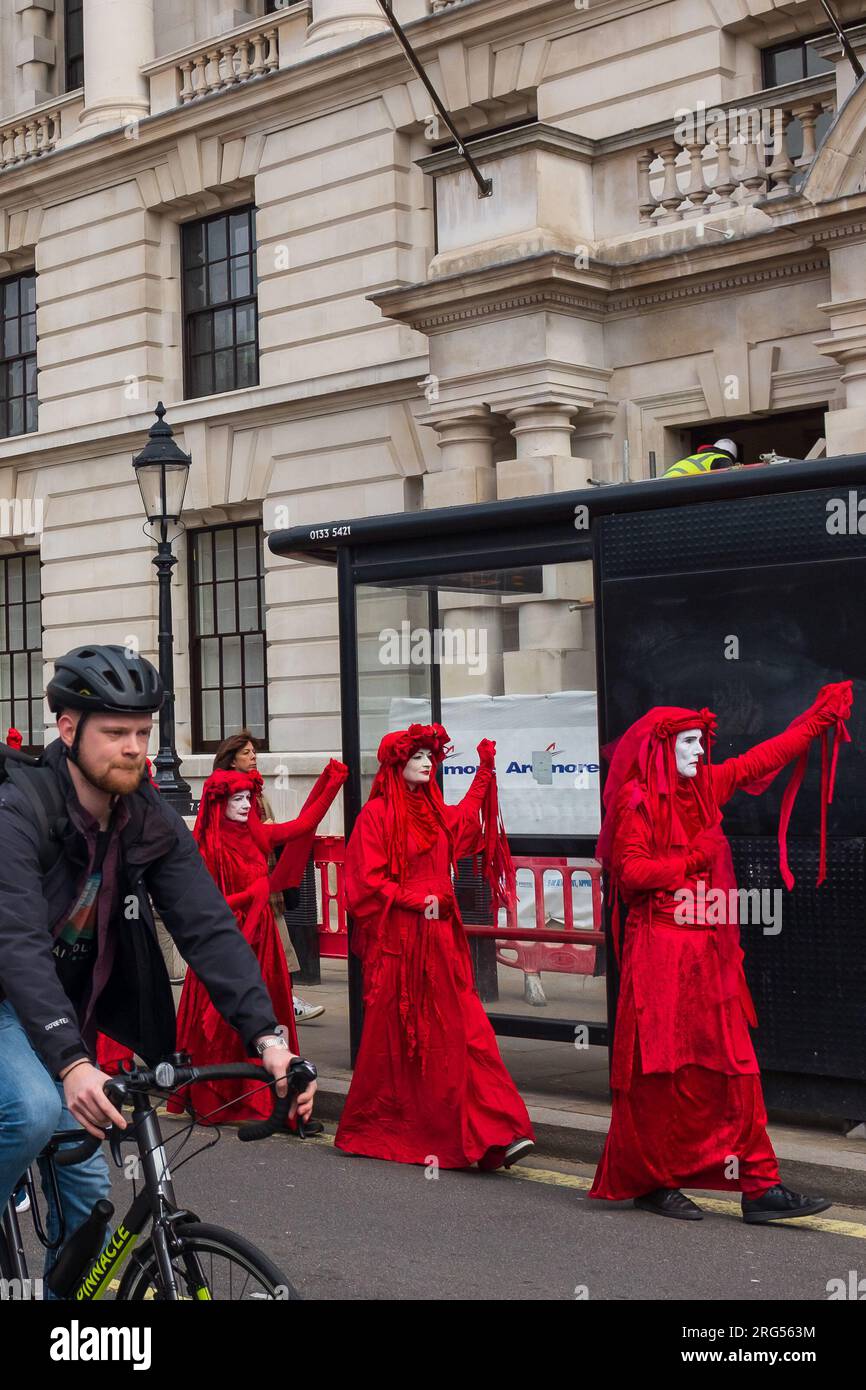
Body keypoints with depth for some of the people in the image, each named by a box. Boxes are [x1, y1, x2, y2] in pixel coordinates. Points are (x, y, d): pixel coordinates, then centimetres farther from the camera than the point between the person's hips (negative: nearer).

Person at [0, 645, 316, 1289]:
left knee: (86, 1185, 3)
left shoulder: (154, 823, -9)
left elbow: (209, 927, -15)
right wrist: (70, 1063, -49)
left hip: (69, 1011, 6)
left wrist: (266, 1035, -29)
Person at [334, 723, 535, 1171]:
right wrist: (419, 901, -12)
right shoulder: (377, 813, -5)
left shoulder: (435, 812, 14)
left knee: (462, 1033, -3)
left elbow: (465, 819, 37)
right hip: (397, 939, -6)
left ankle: (491, 1135, -9)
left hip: (440, 939, 6)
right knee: (396, 1038, 1)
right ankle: (376, 1132, 17)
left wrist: (485, 770, 38)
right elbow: (368, 881, -10)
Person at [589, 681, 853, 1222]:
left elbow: (763, 758, 23)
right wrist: (693, 860, -10)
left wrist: (820, 718, 27)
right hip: (661, 951, -7)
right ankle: (652, 1182, 10)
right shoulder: (638, 801, -6)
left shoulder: (705, 787, 14)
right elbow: (631, 872, -15)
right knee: (663, 1071, -2)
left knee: (733, 1067, 3)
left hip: (709, 952, 7)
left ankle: (760, 1187, 3)